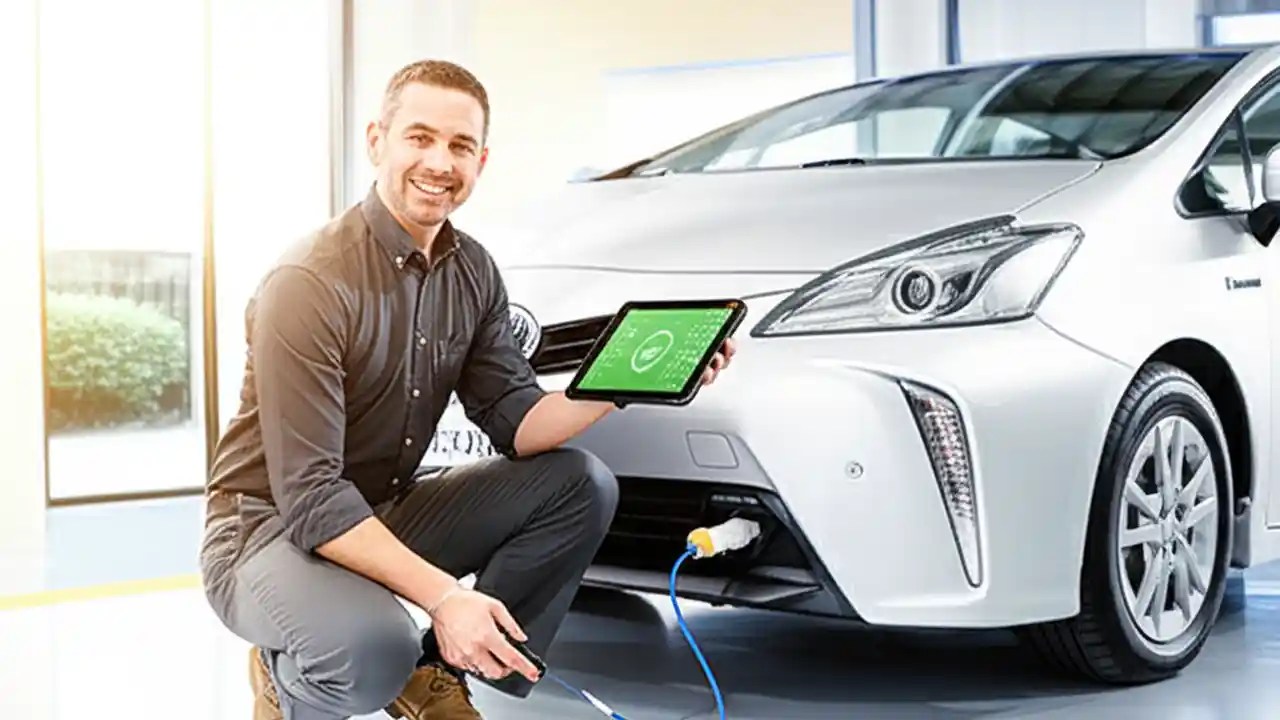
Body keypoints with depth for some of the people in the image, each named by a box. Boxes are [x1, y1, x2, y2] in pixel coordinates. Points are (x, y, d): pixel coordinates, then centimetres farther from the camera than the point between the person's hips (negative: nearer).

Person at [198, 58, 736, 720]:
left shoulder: (472, 270, 1)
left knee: (581, 484, -6)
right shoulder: (310, 284, -24)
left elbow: (515, 419, -2)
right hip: (271, 529, -7)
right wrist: (443, 596, -33)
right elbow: (310, 500, -27)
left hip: (386, 514, 8)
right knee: (372, 644, -38)